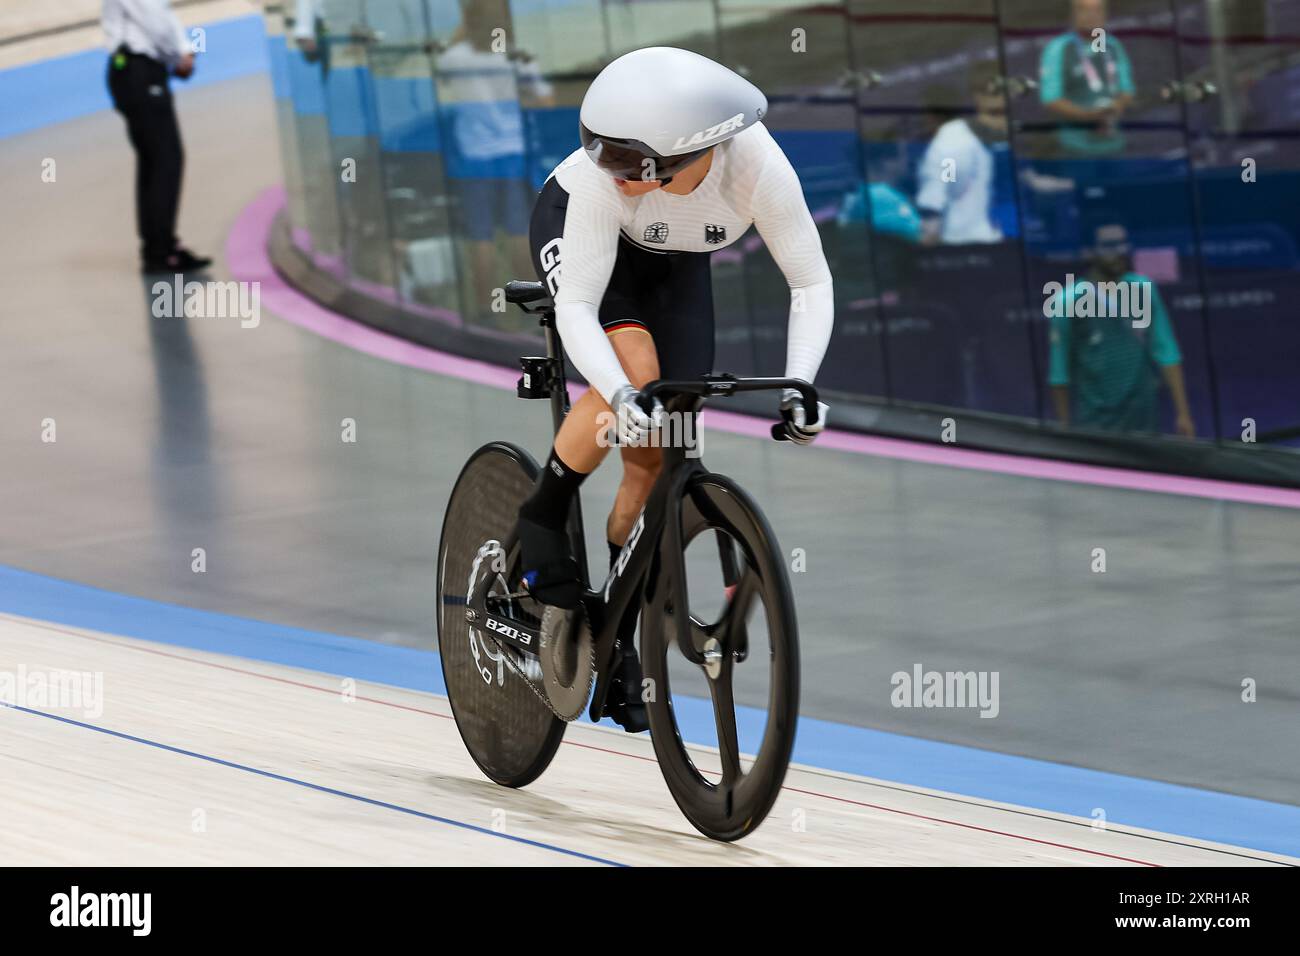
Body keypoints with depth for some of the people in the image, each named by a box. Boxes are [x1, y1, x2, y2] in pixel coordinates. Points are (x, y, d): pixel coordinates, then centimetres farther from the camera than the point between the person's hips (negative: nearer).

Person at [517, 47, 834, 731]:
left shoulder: (759, 168, -37)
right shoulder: (602, 176, -40)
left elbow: (812, 284, -26)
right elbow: (577, 308, -38)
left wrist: (797, 387, -39)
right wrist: (622, 397, -54)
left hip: (674, 263, 3)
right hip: (572, 232, -3)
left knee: (658, 453, -4)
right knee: (636, 367, -31)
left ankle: (615, 630, 12)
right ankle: (541, 523, -9)